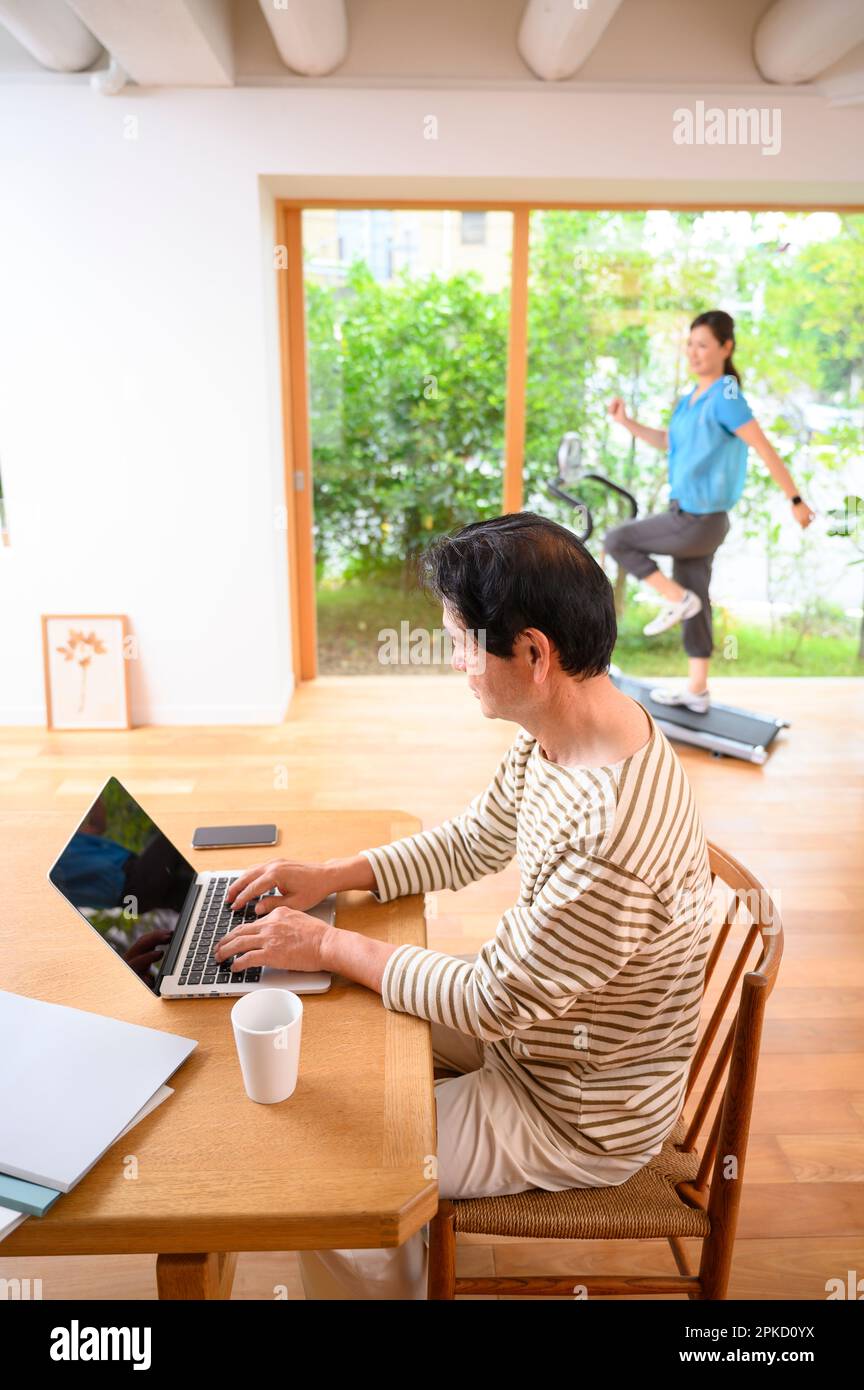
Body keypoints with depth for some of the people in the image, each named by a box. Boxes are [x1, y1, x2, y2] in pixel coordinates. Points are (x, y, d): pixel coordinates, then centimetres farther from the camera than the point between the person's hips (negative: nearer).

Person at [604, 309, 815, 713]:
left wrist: (796, 501, -14)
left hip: (698, 522, -9)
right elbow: (668, 441, 23)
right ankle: (697, 691, 23)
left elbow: (766, 450, -16)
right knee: (696, 601, 13)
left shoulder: (725, 396, -16)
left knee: (616, 540, 0)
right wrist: (626, 423, 11)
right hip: (691, 516, 9)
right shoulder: (693, 396, 10)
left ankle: (677, 598, 5)